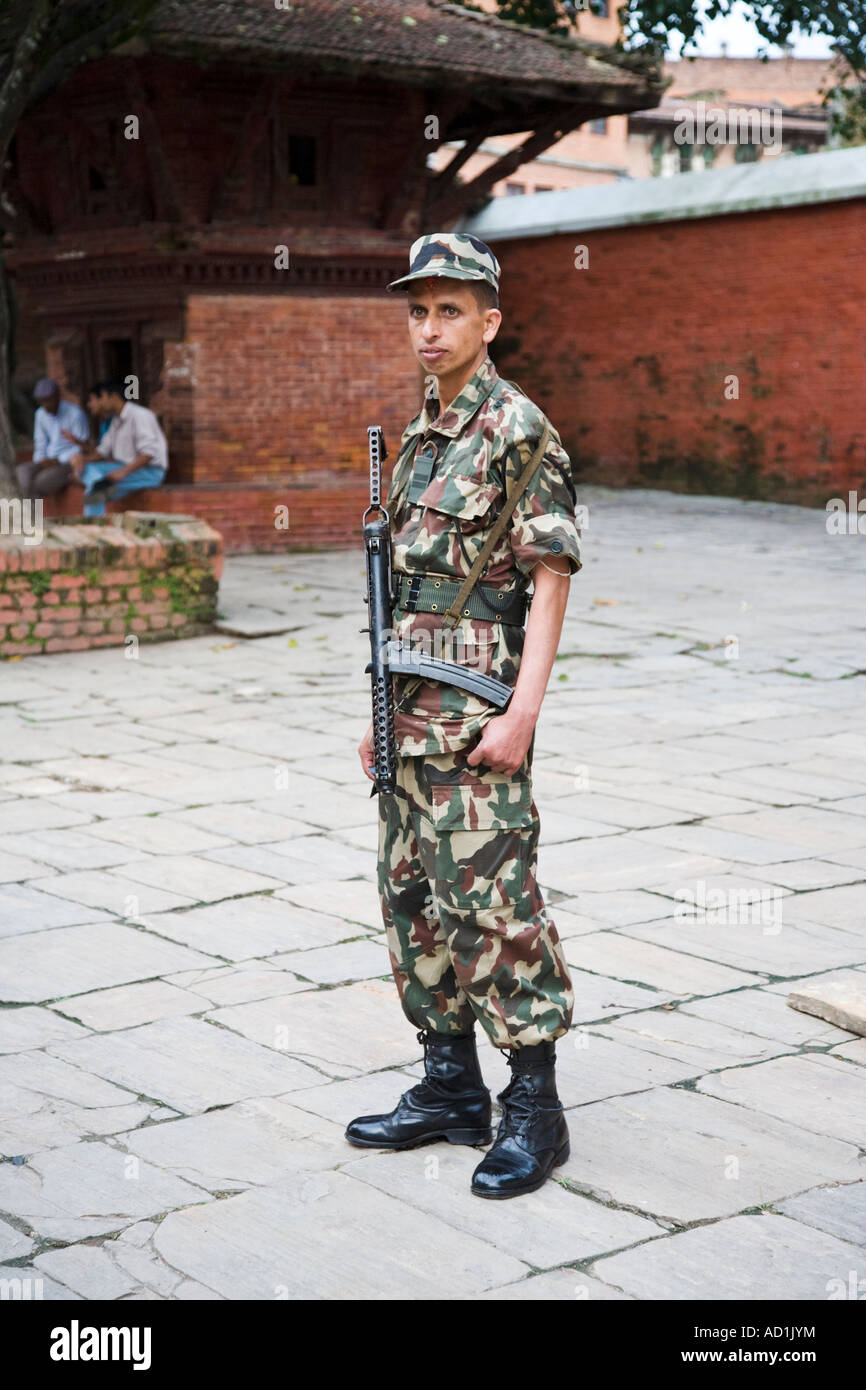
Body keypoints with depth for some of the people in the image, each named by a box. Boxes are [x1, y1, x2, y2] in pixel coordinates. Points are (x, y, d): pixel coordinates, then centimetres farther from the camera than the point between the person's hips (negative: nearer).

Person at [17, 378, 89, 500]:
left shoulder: (75, 414, -12)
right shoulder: (41, 414, 8)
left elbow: (82, 447, -10)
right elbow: (40, 444, 15)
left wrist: (58, 461, -17)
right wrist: (40, 461, -5)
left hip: (71, 463, -6)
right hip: (50, 461, 6)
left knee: (42, 480, -32)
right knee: (21, 472, -24)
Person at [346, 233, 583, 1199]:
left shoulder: (518, 428, -9)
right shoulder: (418, 438, 16)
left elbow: (550, 576, -14)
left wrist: (522, 712, -21)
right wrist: (384, 711, 18)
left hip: (477, 713, -9)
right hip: (413, 712, 9)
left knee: (491, 902, -7)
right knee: (414, 896, 12)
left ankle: (535, 1109, 4)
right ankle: (450, 1090, 24)